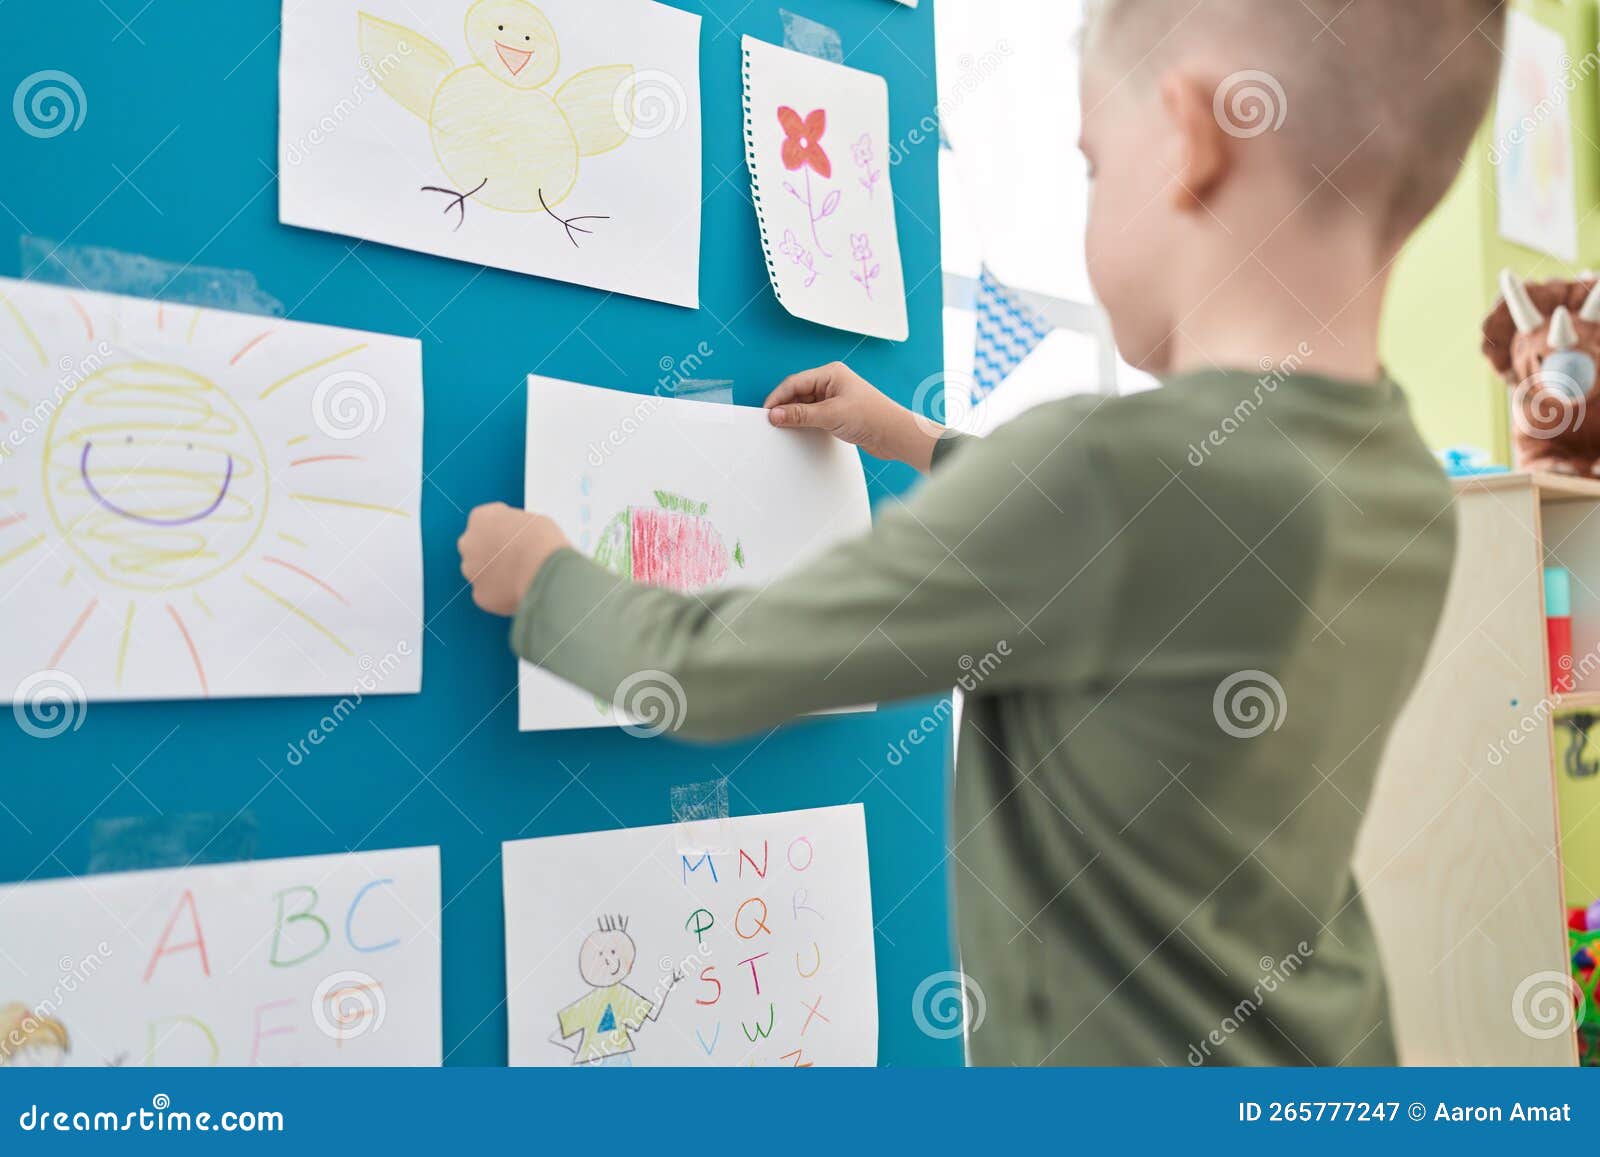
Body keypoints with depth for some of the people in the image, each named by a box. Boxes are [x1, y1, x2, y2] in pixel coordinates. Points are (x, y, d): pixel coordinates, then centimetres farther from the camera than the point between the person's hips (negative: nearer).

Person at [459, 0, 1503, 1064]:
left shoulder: (1102, 464, -29)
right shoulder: (1412, 488, -5)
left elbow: (706, 674, -20)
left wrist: (544, 574, -1)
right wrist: (920, 444, 20)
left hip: (1125, 1045, -7)